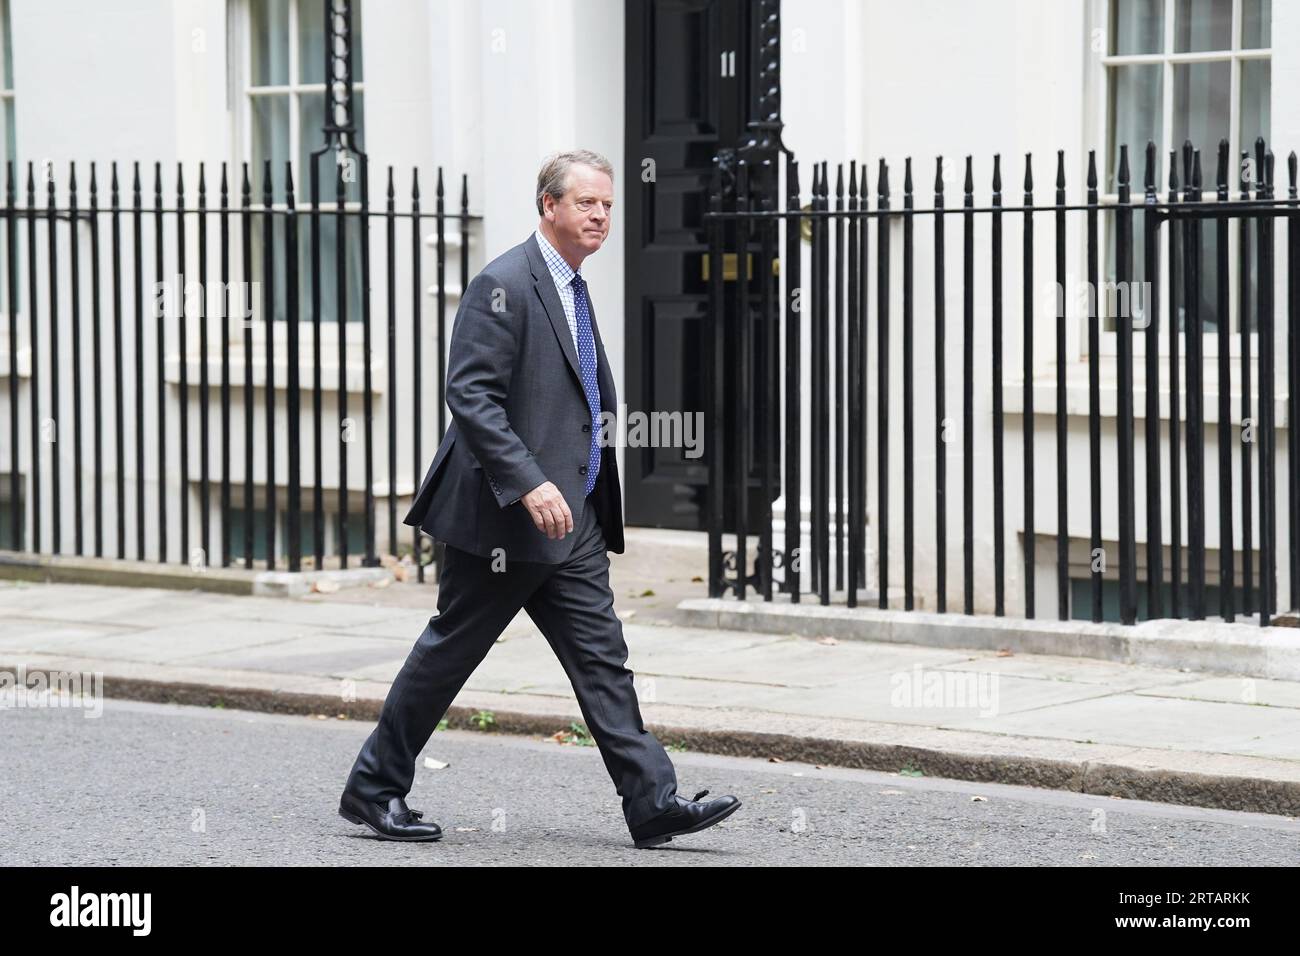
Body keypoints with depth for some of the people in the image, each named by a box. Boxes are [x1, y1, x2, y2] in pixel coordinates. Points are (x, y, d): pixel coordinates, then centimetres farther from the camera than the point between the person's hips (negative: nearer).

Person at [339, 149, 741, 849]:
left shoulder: (574, 290, 17)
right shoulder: (503, 285, -13)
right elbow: (470, 395, -21)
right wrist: (530, 484, -28)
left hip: (573, 522, 8)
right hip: (504, 519, -8)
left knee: (603, 661, 3)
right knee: (449, 653, 2)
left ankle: (653, 803, 0)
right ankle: (373, 788, 15)